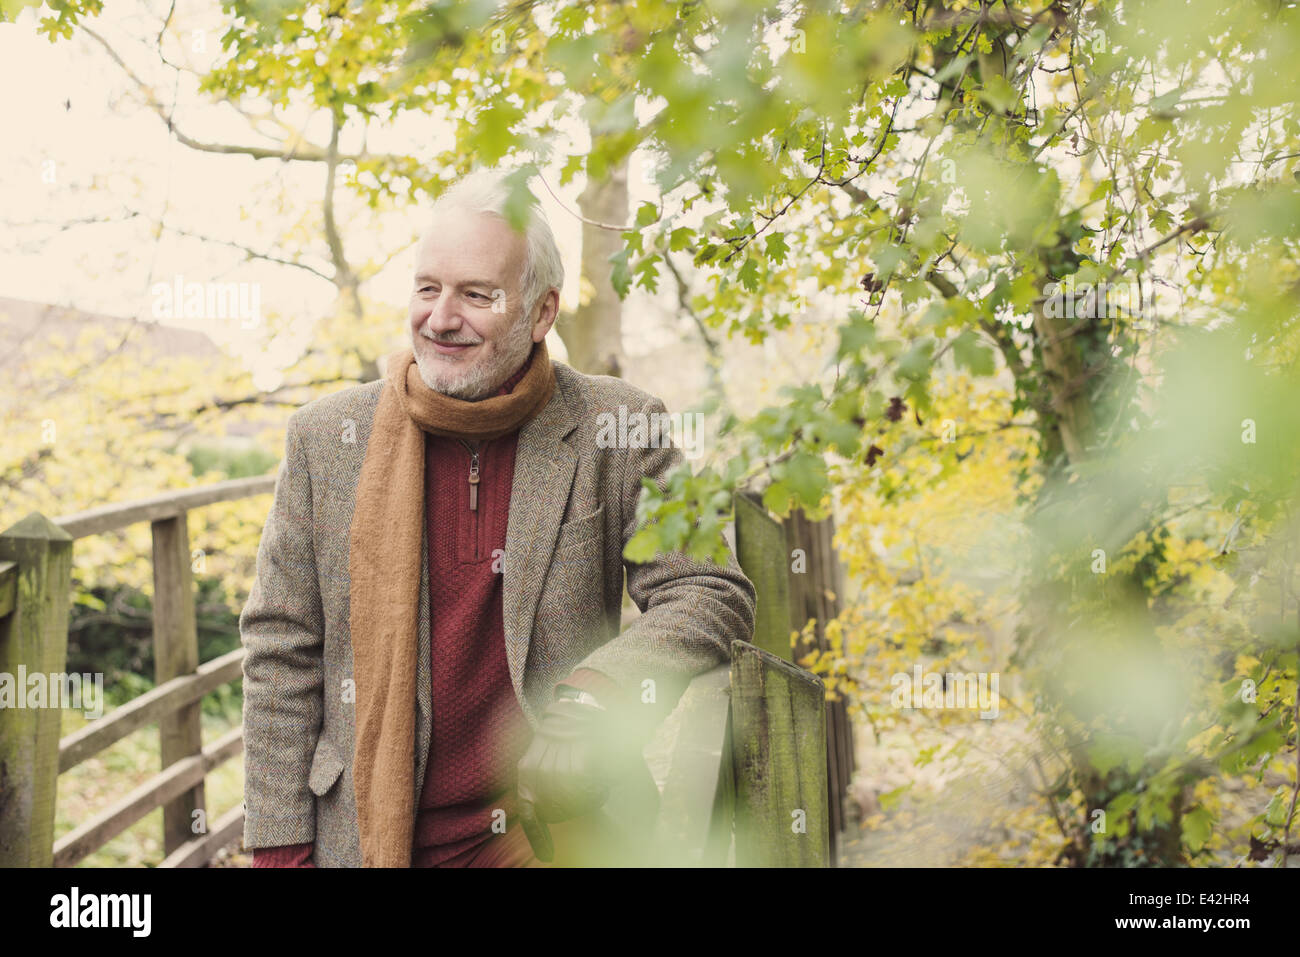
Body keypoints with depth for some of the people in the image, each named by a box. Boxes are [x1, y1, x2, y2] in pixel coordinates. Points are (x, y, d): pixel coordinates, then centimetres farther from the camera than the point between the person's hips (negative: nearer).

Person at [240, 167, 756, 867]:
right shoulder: (325, 439, -2)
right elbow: (281, 653, 0)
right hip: (364, 838, 2)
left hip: (554, 834, -1)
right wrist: (280, 847, -4)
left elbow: (712, 591, -10)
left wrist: (602, 703, -28)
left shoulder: (615, 430, -7)